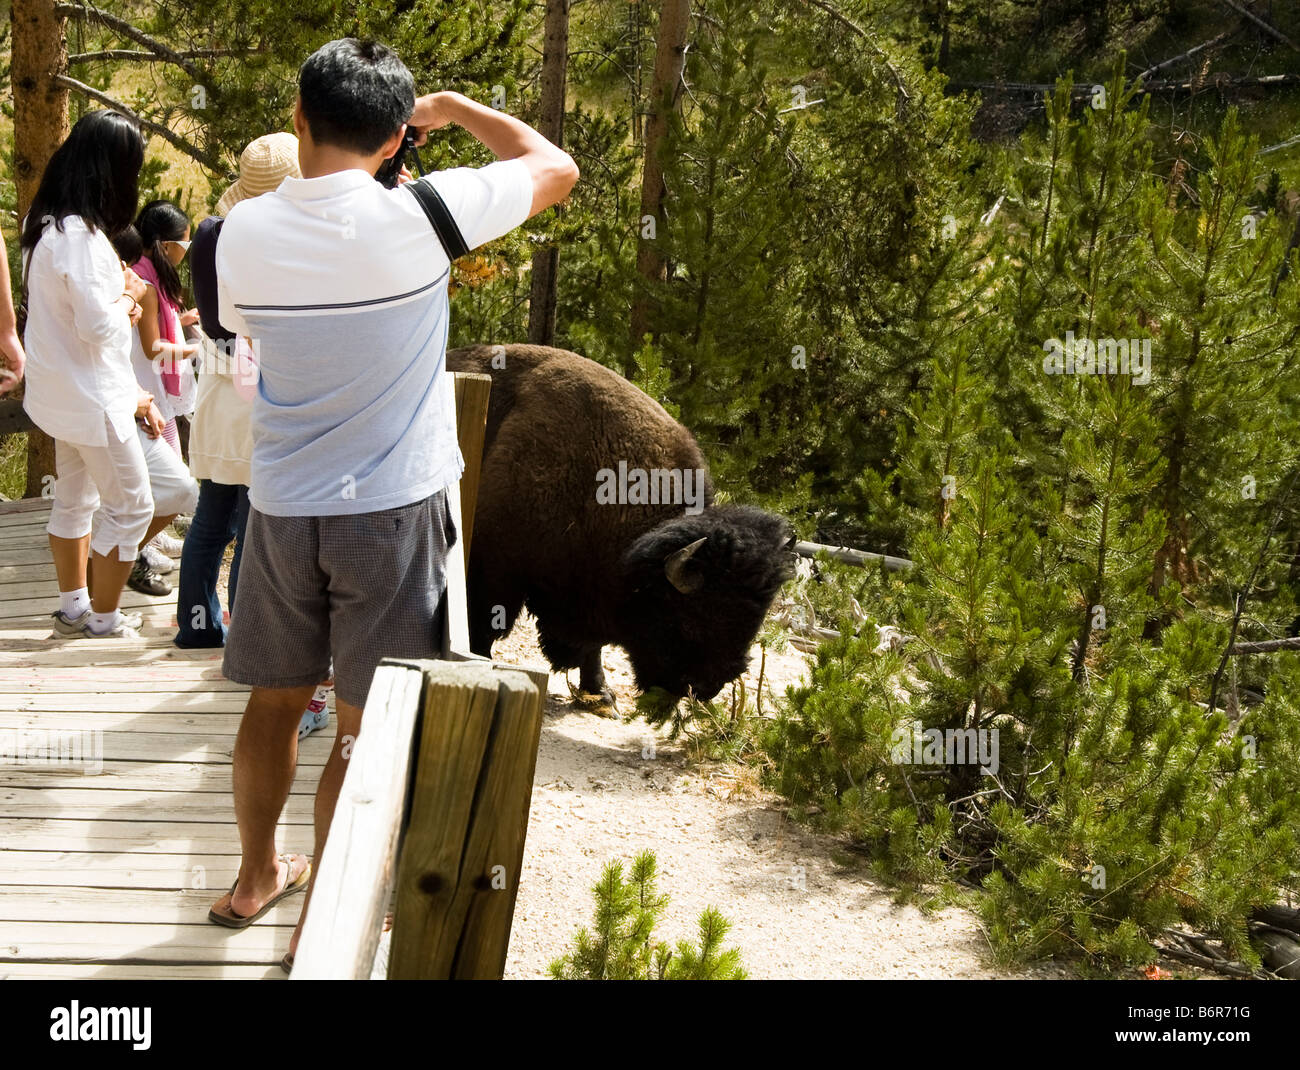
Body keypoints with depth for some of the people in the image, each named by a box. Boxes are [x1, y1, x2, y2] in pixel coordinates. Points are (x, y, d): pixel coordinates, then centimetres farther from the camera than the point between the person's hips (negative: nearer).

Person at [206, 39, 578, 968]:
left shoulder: (246, 231, -5)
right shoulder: (415, 216, -15)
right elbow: (557, 167, -2)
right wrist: (454, 107, 11)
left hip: (281, 507, 4)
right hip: (391, 511, -4)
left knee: (274, 701, 19)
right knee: (365, 727, 5)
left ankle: (258, 875, 36)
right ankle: (322, 924, 11)